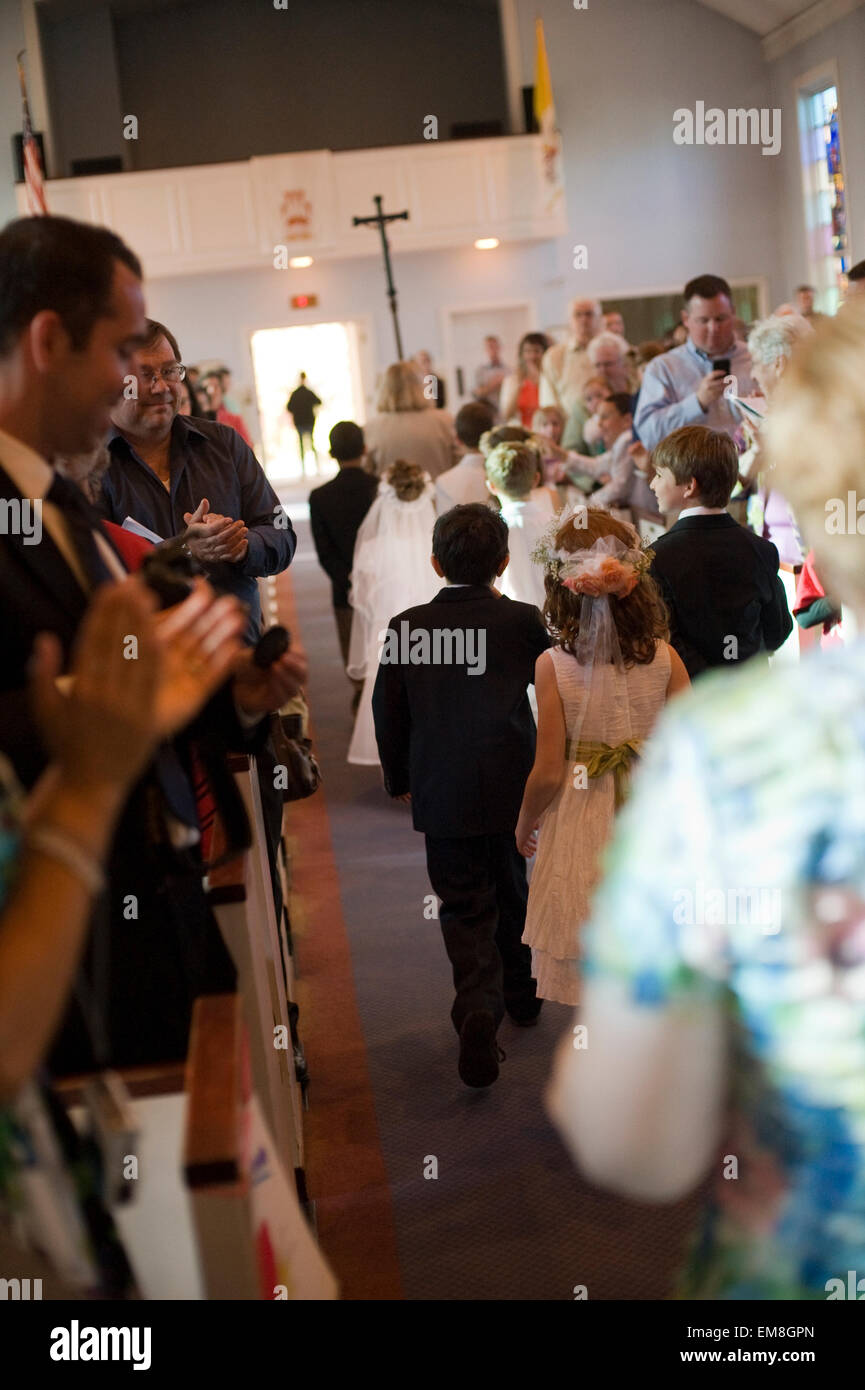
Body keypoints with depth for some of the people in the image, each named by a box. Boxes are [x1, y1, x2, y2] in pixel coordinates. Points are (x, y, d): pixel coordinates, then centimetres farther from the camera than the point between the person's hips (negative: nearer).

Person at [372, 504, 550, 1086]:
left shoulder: (406, 627, -3)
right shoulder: (522, 621, -7)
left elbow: (388, 711, 2)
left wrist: (400, 780, 15)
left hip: (442, 795, 0)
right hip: (512, 789, 0)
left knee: (465, 908, 5)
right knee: (512, 892, 20)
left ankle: (479, 1010, -15)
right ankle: (520, 992, 38)